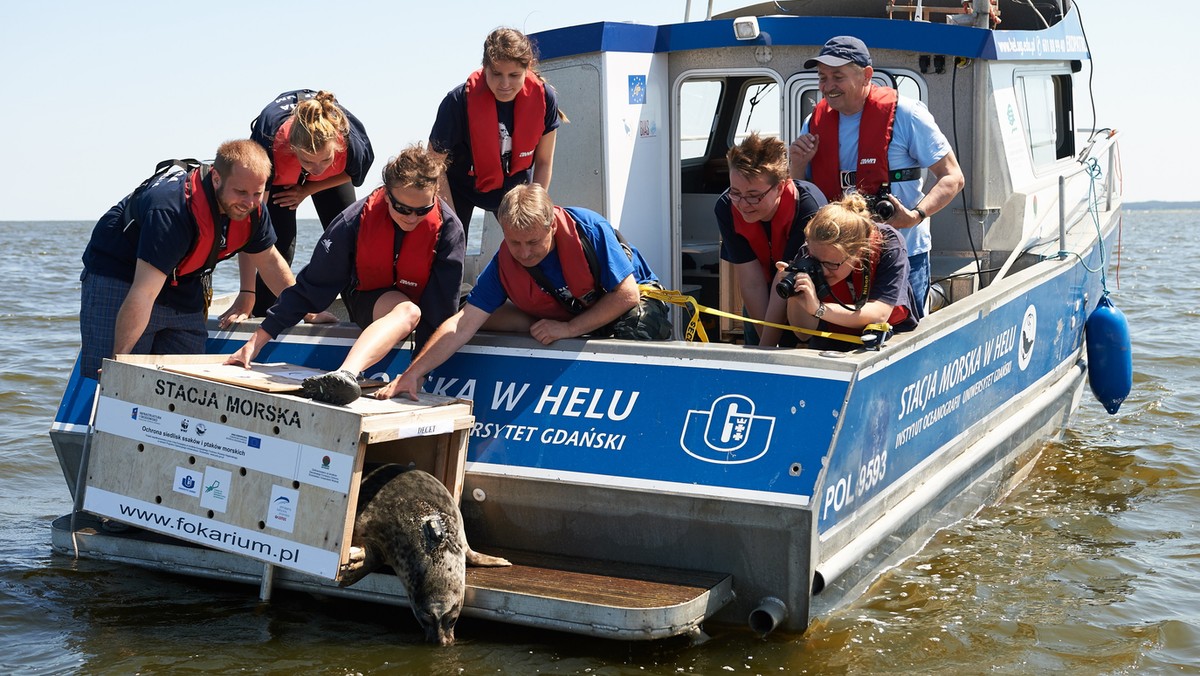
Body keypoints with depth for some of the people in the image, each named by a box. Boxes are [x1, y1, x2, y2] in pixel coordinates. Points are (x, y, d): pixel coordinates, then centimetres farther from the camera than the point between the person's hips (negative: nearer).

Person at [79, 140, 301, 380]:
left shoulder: (252, 207, -13)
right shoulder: (171, 210, -36)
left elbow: (270, 261, 7)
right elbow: (143, 293, -39)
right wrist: (117, 360, -40)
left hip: (183, 285, 7)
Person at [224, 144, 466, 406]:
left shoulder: (448, 228, -23)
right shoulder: (355, 220, -23)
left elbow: (442, 305, -21)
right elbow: (311, 286, -19)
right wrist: (255, 342, -21)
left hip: (421, 307, 0)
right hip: (368, 302, 0)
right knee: (407, 310, -34)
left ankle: (347, 373, -48)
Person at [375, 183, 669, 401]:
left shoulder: (588, 228, -29)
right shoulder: (503, 264, -20)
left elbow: (627, 294, -25)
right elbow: (462, 324, -22)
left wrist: (567, 329, -29)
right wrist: (413, 373, -32)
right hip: (567, 315, 3)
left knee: (635, 329, -40)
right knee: (487, 313, -14)